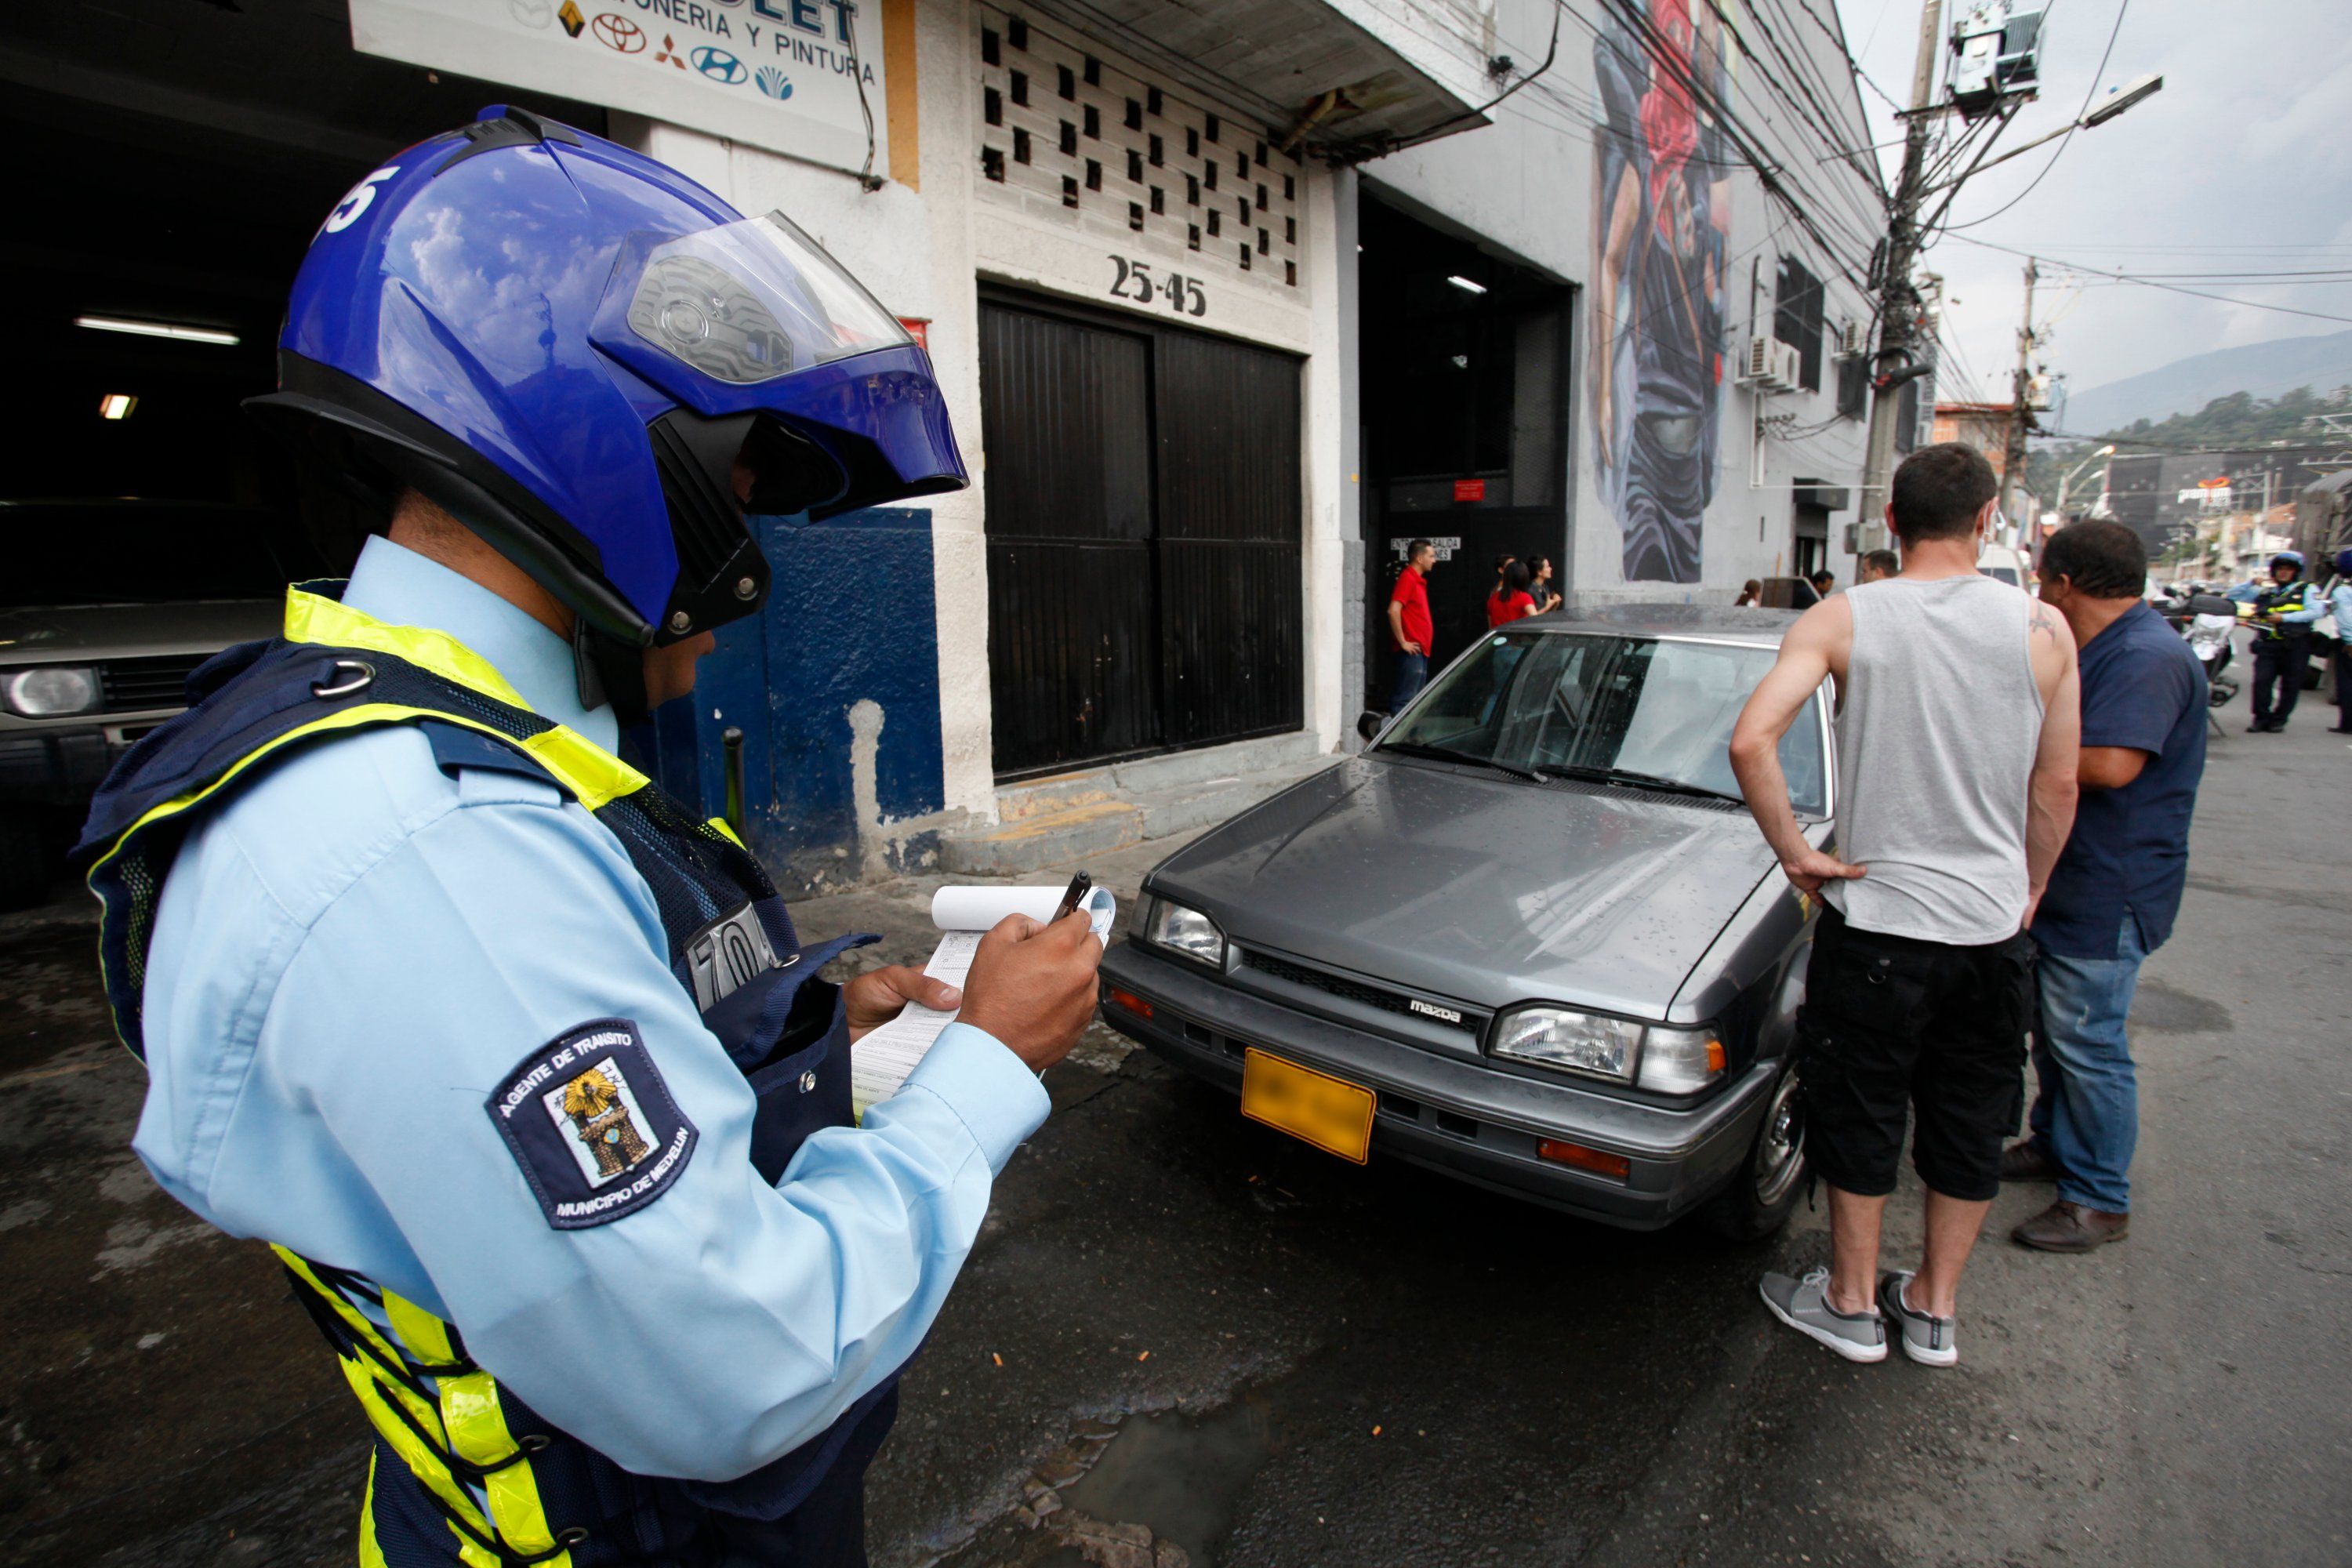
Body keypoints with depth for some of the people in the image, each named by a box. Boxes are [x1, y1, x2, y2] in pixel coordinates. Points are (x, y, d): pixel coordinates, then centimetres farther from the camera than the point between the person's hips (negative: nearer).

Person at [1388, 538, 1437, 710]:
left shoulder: (1419, 580, 18)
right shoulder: (1407, 578, -12)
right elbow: (1393, 611, -22)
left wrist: (1424, 644, 17)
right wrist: (1403, 642, -19)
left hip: (1420, 650, 10)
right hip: (1412, 650, -10)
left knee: (1417, 699, 13)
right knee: (1405, 699, -10)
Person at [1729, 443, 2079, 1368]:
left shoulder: (1841, 621, -9)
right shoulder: (2043, 629, -2)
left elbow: (1750, 742, -23)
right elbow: (2057, 790, 3)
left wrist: (1796, 852, -11)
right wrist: (2028, 893, 17)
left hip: (1876, 918, -3)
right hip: (1994, 924, 3)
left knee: (1860, 1119, 13)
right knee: (1970, 1128, 19)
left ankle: (1852, 1306, 30)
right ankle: (1935, 1309, 35)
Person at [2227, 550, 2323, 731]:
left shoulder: (2306, 590, 9)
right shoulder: (2264, 592, 19)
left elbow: (2316, 611, -6)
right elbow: (2232, 595, 20)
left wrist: (2284, 618, -15)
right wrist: (2251, 583, 6)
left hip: (2295, 646, -2)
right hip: (2268, 644, 2)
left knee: (2290, 686, 2)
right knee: (2262, 681, -11)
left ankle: (2279, 721, 10)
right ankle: (2261, 719, -4)